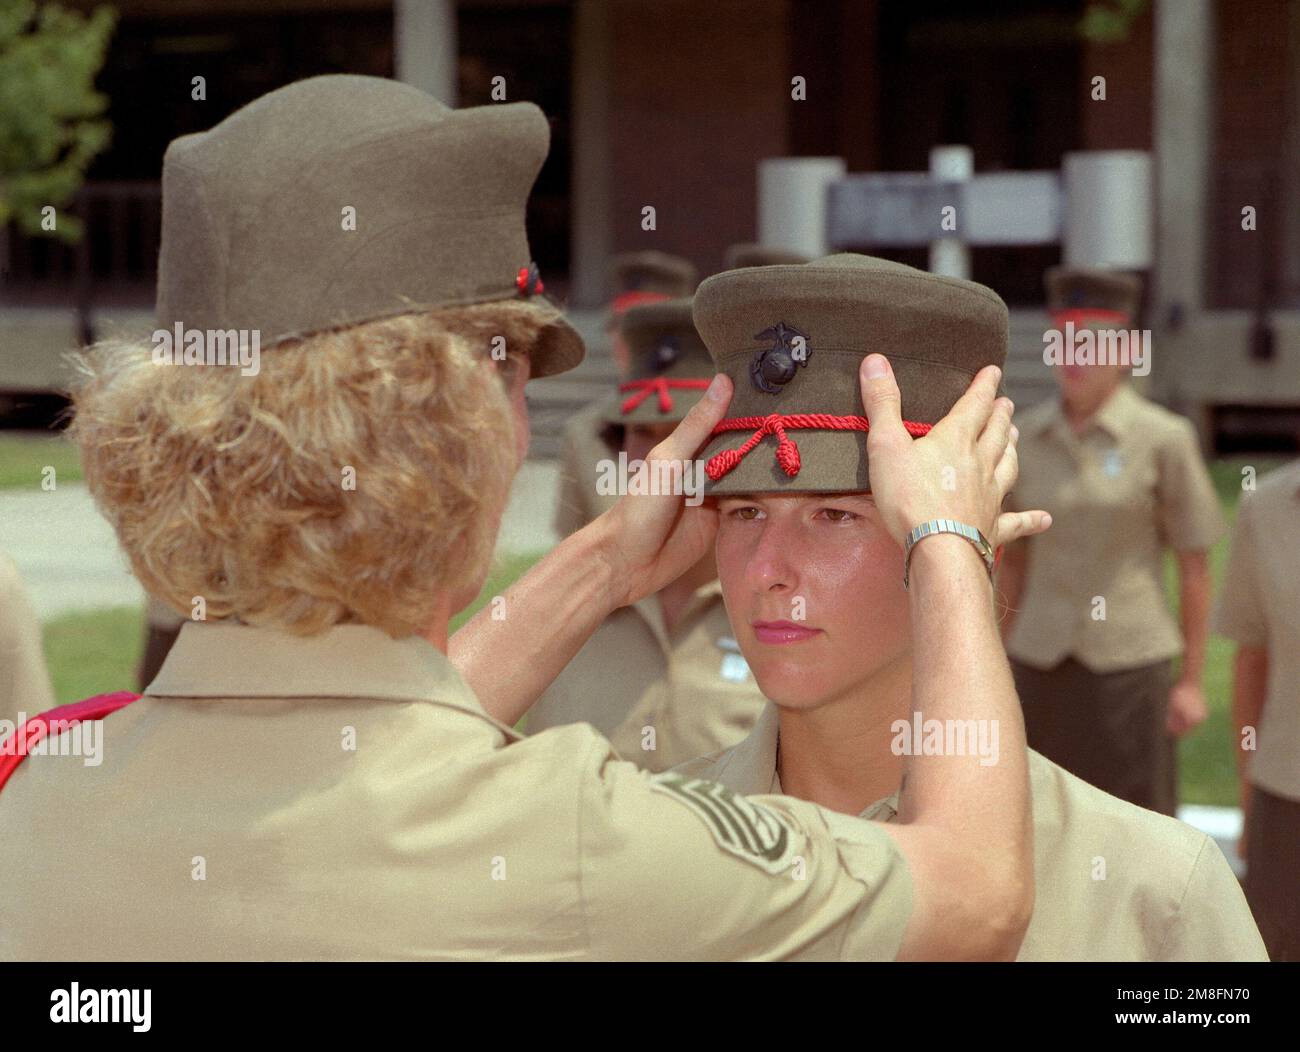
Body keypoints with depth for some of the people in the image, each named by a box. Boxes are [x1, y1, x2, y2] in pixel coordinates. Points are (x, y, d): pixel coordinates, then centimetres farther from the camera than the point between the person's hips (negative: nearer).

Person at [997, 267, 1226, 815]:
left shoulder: (1164, 438, -7)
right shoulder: (1028, 436, 4)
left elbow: (1195, 567, -3)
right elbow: (1014, 561, 11)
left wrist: (1192, 682, -5)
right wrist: (1002, 670, 11)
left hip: (1129, 664, -4)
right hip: (1043, 665, 4)